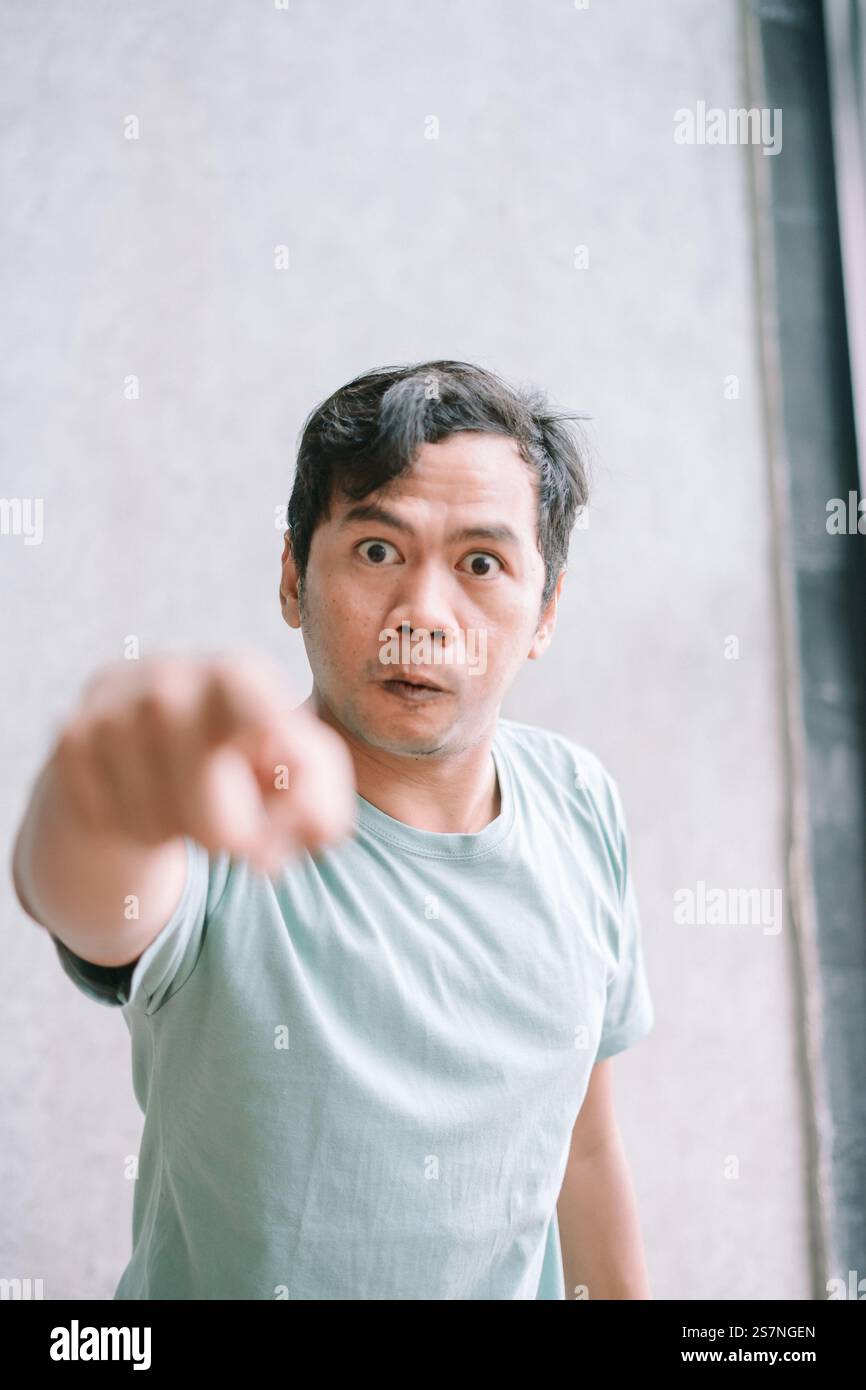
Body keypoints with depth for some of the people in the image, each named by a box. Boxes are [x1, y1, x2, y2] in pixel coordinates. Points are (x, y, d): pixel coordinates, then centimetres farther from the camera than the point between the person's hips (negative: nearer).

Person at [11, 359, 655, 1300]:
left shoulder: (581, 804, -11)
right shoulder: (220, 821, -27)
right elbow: (87, 903, -51)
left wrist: (625, 1292, 7)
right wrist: (107, 793, -71)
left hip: (520, 1281, 4)